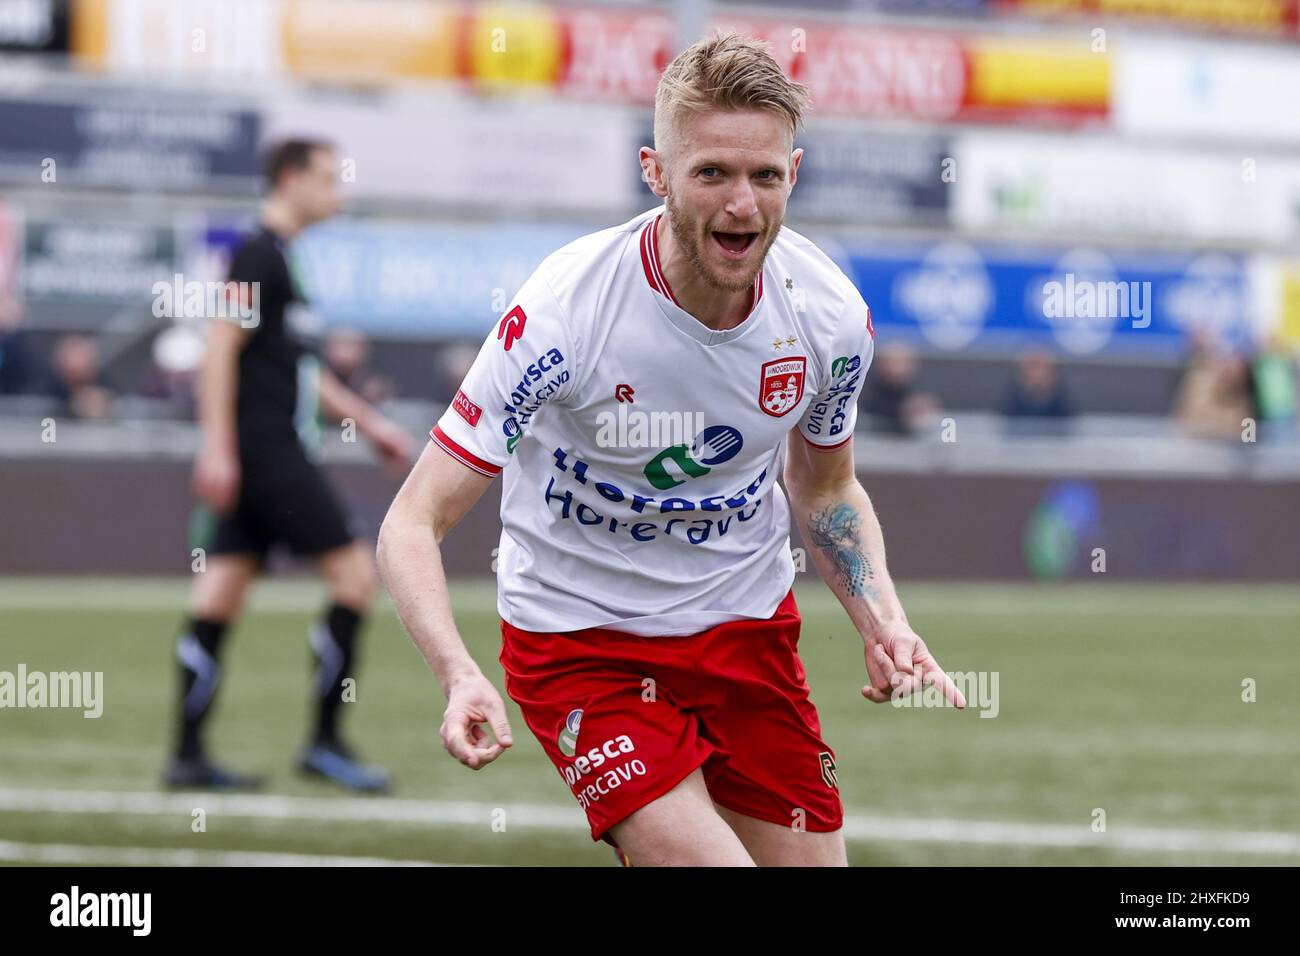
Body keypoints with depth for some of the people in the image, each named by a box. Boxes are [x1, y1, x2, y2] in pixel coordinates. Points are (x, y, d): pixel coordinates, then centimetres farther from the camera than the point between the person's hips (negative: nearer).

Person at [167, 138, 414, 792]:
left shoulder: (279, 256, 19)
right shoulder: (258, 255, -11)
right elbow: (220, 347, -18)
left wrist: (369, 423, 31)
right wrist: (218, 447, -23)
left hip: (271, 453, 10)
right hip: (266, 451, -10)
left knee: (220, 595, 6)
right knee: (356, 573, -8)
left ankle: (188, 755, 6)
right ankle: (325, 741, -4)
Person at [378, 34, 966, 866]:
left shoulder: (831, 313, -10)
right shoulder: (566, 309, -25)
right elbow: (412, 524, -22)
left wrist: (881, 618, -6)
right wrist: (460, 677, -40)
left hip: (751, 631, 5)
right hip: (581, 636, -5)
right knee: (706, 859, -23)